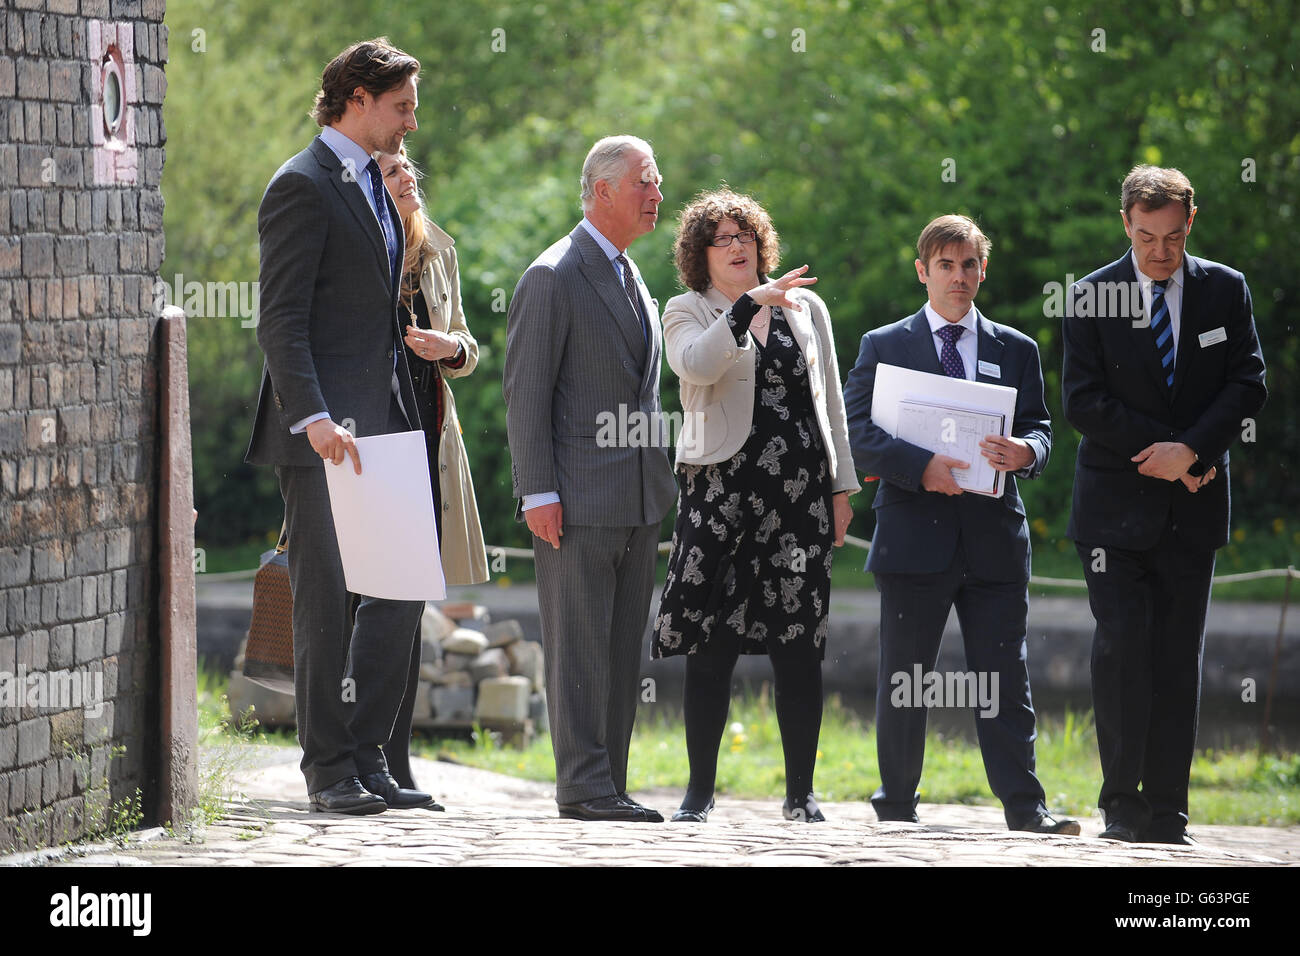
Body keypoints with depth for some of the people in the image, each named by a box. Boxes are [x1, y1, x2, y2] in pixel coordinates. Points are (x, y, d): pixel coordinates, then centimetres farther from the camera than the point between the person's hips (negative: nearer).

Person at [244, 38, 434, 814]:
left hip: (382, 427, 9)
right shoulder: (304, 186, -10)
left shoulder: (374, 185, 19)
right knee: (327, 602, -4)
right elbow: (281, 320, -17)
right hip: (324, 435, -9)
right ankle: (330, 770, 1)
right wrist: (314, 419, -26)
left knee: (402, 592, 7)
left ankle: (367, 756, 14)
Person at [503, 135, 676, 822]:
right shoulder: (552, 279, -7)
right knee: (578, 648, -6)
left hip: (638, 501, 8)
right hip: (578, 499, -8)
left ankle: (606, 787, 11)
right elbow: (526, 394, -10)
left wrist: (660, 486, 18)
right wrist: (538, 493, -16)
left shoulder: (632, 280, 18)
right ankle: (583, 785, -6)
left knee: (620, 653, 8)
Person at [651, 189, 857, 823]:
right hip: (722, 486, -2)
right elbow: (697, 366, -16)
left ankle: (800, 792, 6)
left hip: (799, 487, 2)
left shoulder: (805, 308, 16)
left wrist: (842, 485, 12)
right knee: (712, 643, -4)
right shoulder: (687, 312, 7)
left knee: (799, 645, 0)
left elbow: (829, 401, 17)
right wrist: (749, 303, -23)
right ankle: (700, 790, 3)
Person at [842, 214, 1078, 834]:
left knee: (1004, 679, -2)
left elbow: (1039, 429, 8)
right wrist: (920, 466, -19)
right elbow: (859, 432, -4)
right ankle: (896, 805, 14)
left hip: (994, 540, 1)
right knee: (903, 682, 5)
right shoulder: (884, 347, 7)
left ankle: (1024, 807, -3)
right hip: (915, 538, -1)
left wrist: (1026, 452, -16)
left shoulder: (1016, 351, 13)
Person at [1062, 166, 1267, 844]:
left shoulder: (1225, 291, 6)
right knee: (1121, 648, -11)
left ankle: (1166, 810, 5)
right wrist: (1157, 449, -12)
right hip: (1116, 503, -2)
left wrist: (1191, 450, -12)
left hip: (1192, 504, 2)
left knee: (1178, 659, 2)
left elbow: (1248, 384, 1)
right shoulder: (1093, 296, 0)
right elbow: (1082, 401, -4)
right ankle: (1121, 805, -5)